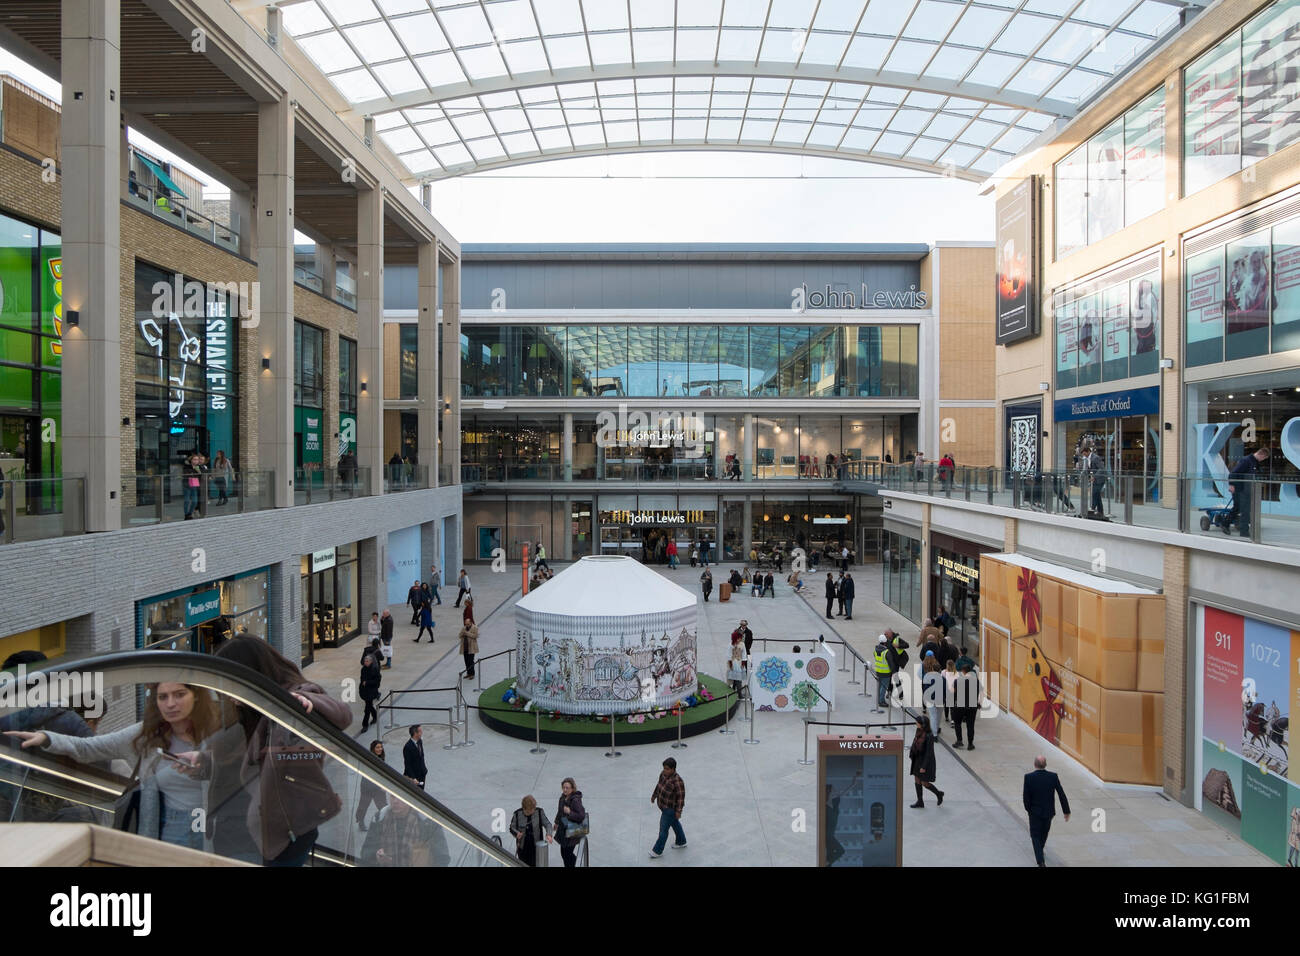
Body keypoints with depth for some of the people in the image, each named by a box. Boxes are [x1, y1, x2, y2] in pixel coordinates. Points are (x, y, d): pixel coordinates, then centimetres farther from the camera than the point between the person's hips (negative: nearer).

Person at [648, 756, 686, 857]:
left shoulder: (677, 781, -33)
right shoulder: (663, 773, -11)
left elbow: (681, 797, -25)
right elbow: (659, 784, 7)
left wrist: (678, 811, -19)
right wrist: (654, 795, 18)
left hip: (670, 809, -8)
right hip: (663, 805, 8)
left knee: (663, 830, 7)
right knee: (675, 824, 26)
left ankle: (658, 851, 26)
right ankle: (681, 842, 47)